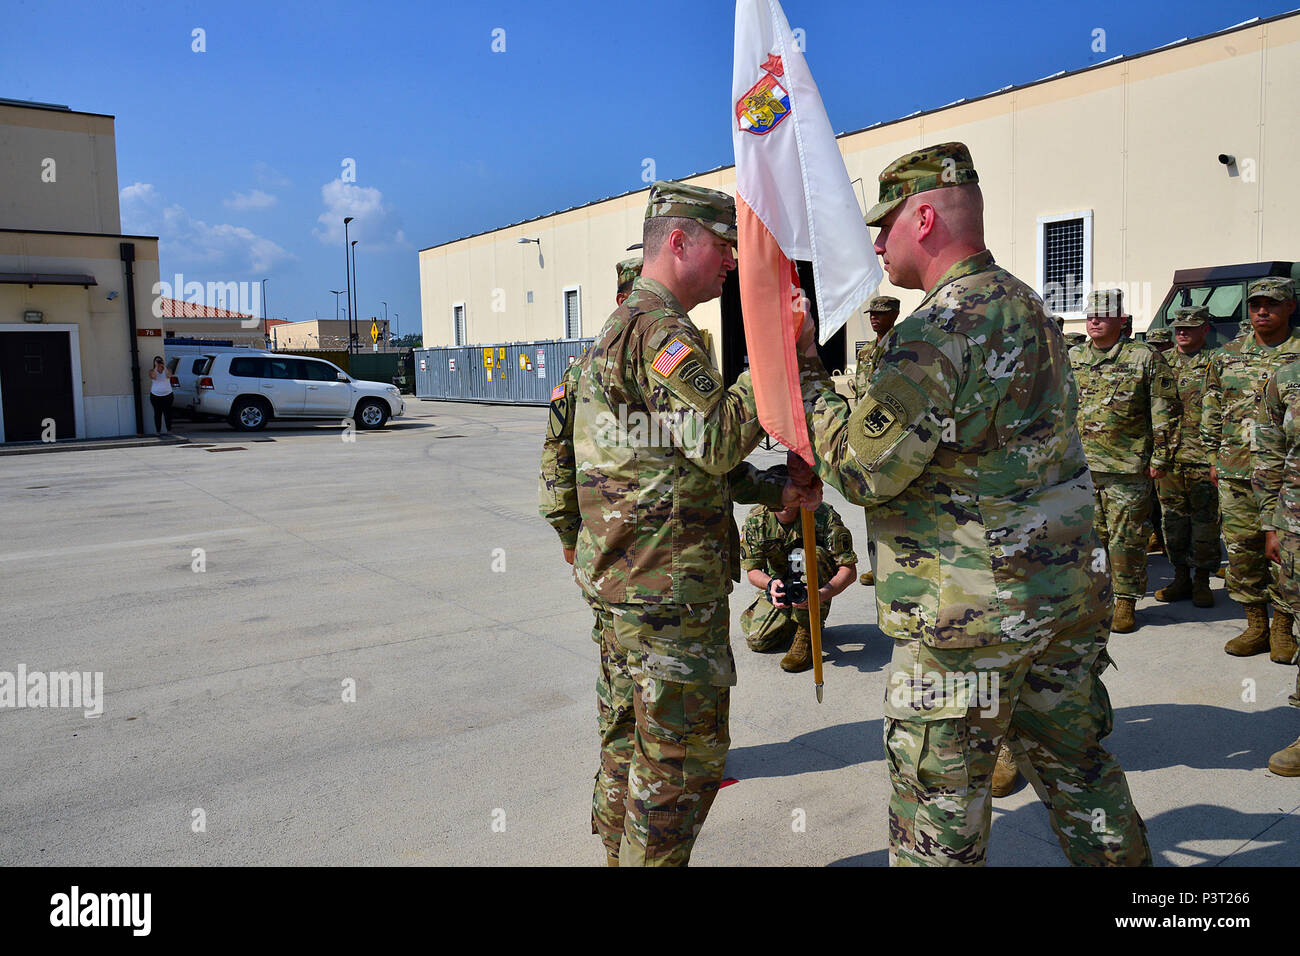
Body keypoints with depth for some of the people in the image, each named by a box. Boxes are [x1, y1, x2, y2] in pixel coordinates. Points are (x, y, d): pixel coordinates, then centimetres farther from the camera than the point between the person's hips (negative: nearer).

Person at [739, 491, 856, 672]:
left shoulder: (822, 515, -25)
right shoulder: (756, 519, -16)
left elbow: (849, 570, -26)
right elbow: (752, 570, -9)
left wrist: (821, 594, -45)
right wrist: (771, 583, -33)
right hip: (778, 587, 2)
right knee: (758, 640, -18)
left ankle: (807, 632, -26)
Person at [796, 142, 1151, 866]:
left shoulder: (939, 331, -20)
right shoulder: (1027, 304, 11)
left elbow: (863, 471, -20)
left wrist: (805, 370, -10)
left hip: (969, 617, -9)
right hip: (1065, 595, 9)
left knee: (939, 811, 5)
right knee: (1079, 767, 23)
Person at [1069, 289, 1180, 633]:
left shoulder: (1145, 358, 0)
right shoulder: (1072, 359, 11)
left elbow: (1165, 413, -1)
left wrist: (1160, 458, -4)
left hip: (1127, 467, -3)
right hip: (1078, 466, 3)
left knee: (1126, 537, 2)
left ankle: (1126, 601, 13)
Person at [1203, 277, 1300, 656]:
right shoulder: (1226, 355, 10)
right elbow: (1211, 412, 15)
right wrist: (1214, 458, 11)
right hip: (1235, 471, 3)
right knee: (1242, 549, 6)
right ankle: (1256, 626, 18)